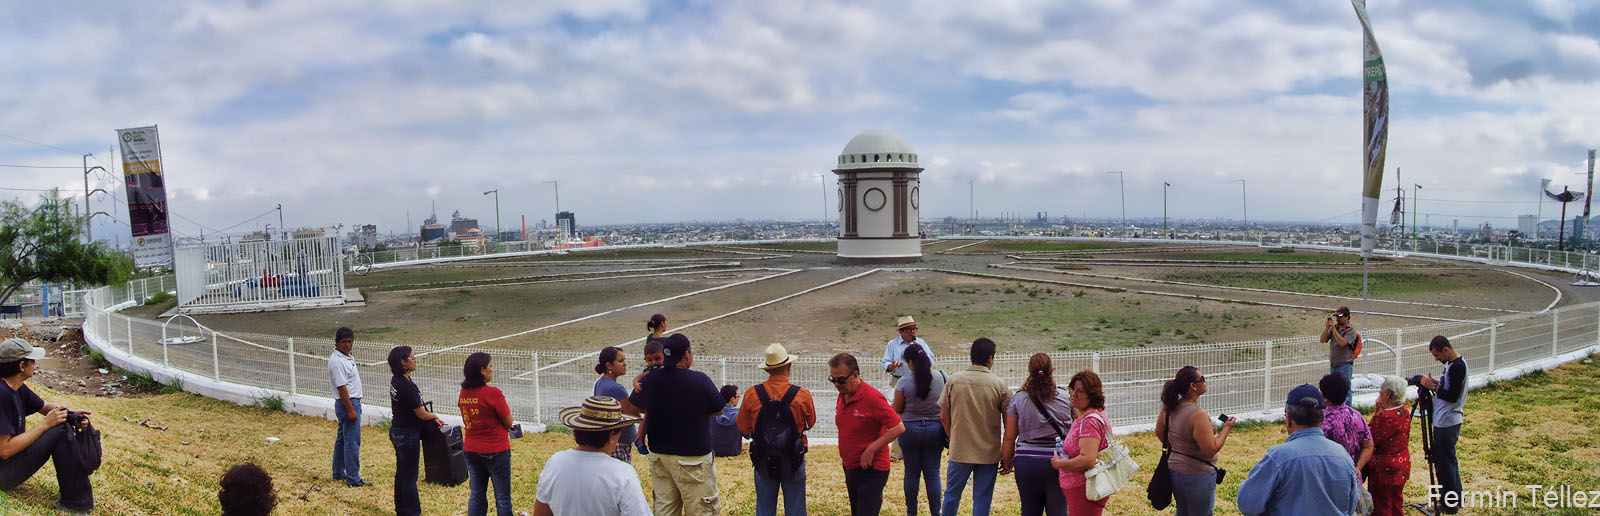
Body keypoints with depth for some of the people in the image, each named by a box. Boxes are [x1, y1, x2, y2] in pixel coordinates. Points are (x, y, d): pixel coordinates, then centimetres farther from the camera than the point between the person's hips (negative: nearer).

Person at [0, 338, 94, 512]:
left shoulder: (18, 388, 4)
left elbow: (45, 407, 20)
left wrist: (71, 414, -1)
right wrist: (46, 424, -24)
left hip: (14, 457, 10)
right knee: (60, 431, -20)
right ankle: (75, 502, -14)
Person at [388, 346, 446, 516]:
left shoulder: (395, 381, 5)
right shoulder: (407, 386, -25)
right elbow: (421, 414, -19)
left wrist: (432, 418, 8)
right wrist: (435, 417, 1)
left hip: (396, 431, 10)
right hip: (408, 434, -10)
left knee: (401, 473, 19)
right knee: (409, 476, 1)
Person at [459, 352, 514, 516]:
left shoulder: (463, 394, 0)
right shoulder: (493, 393, -20)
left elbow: (468, 420, 11)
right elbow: (509, 422, -12)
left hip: (471, 450, 6)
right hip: (496, 451, -6)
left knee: (476, 496, 15)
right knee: (503, 498, 6)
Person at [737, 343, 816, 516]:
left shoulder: (752, 394, -11)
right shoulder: (802, 395, -13)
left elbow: (743, 429, 0)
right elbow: (810, 423, 4)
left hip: (763, 460, 1)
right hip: (793, 461, -1)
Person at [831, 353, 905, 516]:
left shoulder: (872, 397, -20)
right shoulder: (843, 395, 5)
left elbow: (898, 428, -21)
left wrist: (870, 450, -21)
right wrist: (844, 453, 11)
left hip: (871, 470, -8)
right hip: (850, 468, 8)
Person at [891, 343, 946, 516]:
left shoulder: (904, 383, -13)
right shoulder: (943, 378, -6)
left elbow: (896, 409, -3)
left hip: (910, 429, -2)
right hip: (935, 429, 2)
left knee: (911, 472, 10)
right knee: (933, 474, 8)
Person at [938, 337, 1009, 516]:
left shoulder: (954, 380, -4)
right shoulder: (999, 384, -7)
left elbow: (944, 417, 1)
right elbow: (1008, 423, -3)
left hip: (959, 450, 1)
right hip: (989, 453, -1)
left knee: (952, 495, 15)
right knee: (982, 500, 6)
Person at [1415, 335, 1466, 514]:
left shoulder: (1457, 366, -20)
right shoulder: (1453, 364, 11)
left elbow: (1453, 396, -23)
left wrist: (1434, 387, -15)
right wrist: (1436, 383, 5)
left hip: (1447, 424, -11)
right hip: (1445, 421, 11)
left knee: (1444, 462, -3)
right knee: (1449, 460, 18)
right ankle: (1455, 499, 28)